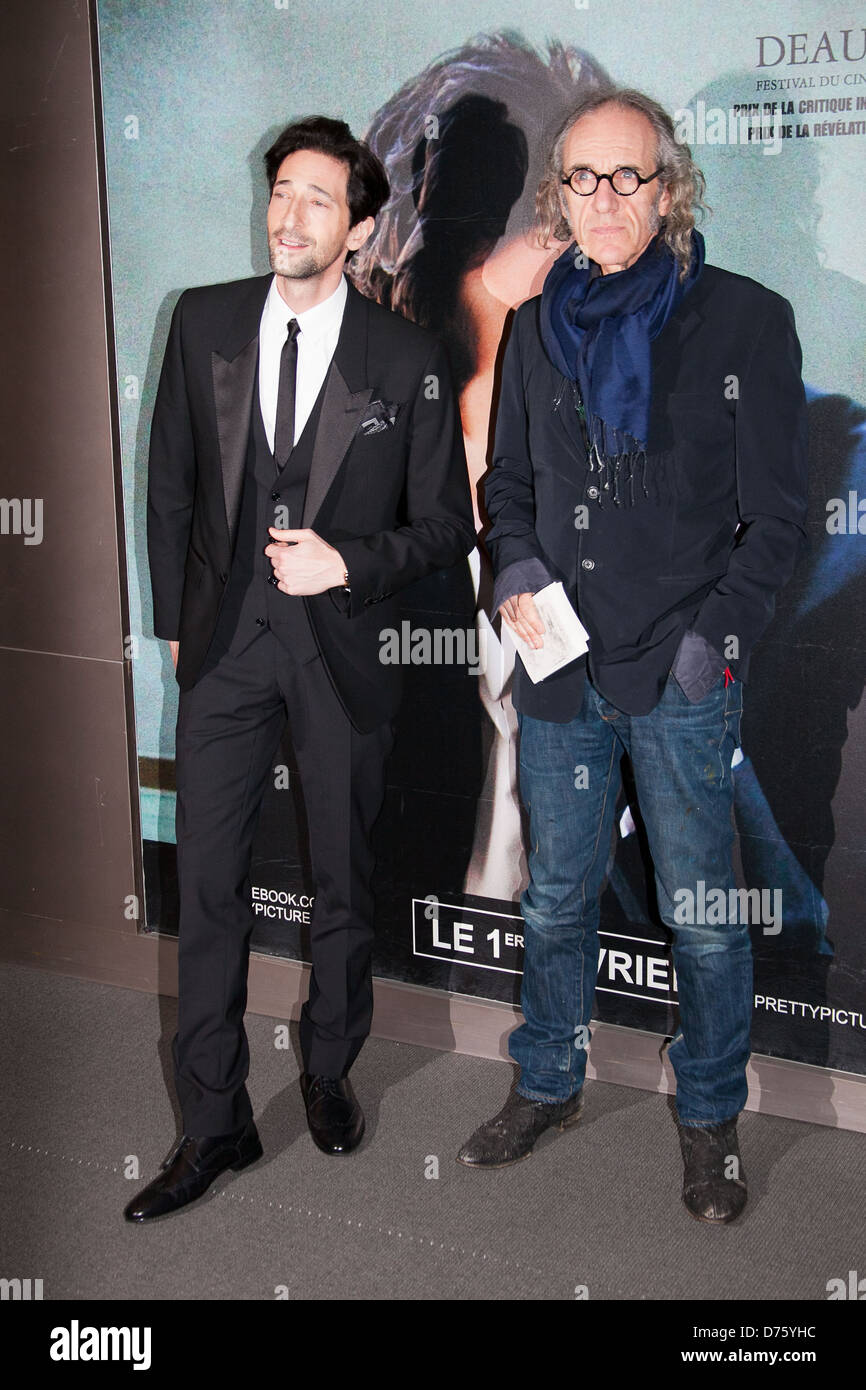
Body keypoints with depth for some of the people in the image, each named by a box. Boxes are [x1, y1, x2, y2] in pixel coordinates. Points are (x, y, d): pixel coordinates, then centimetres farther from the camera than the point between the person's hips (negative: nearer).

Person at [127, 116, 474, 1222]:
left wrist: (348, 563, -17)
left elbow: (446, 525, -1)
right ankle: (213, 1125, 15)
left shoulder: (407, 361, -5)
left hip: (345, 650, -1)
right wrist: (175, 618, 8)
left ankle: (329, 1071, 36)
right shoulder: (204, 322, 2)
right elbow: (171, 481, 9)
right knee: (206, 888, 2)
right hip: (224, 644, 2)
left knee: (343, 883, 13)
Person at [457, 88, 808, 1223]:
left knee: (702, 915, 7)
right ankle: (549, 1085, 36)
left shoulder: (744, 321, -5)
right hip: (560, 665, 4)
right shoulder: (540, 326, 8)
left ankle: (710, 1115, 27)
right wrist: (518, 572, 0)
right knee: (555, 896, 17)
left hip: (683, 675, -4)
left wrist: (716, 640, -13)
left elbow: (778, 514, -4)